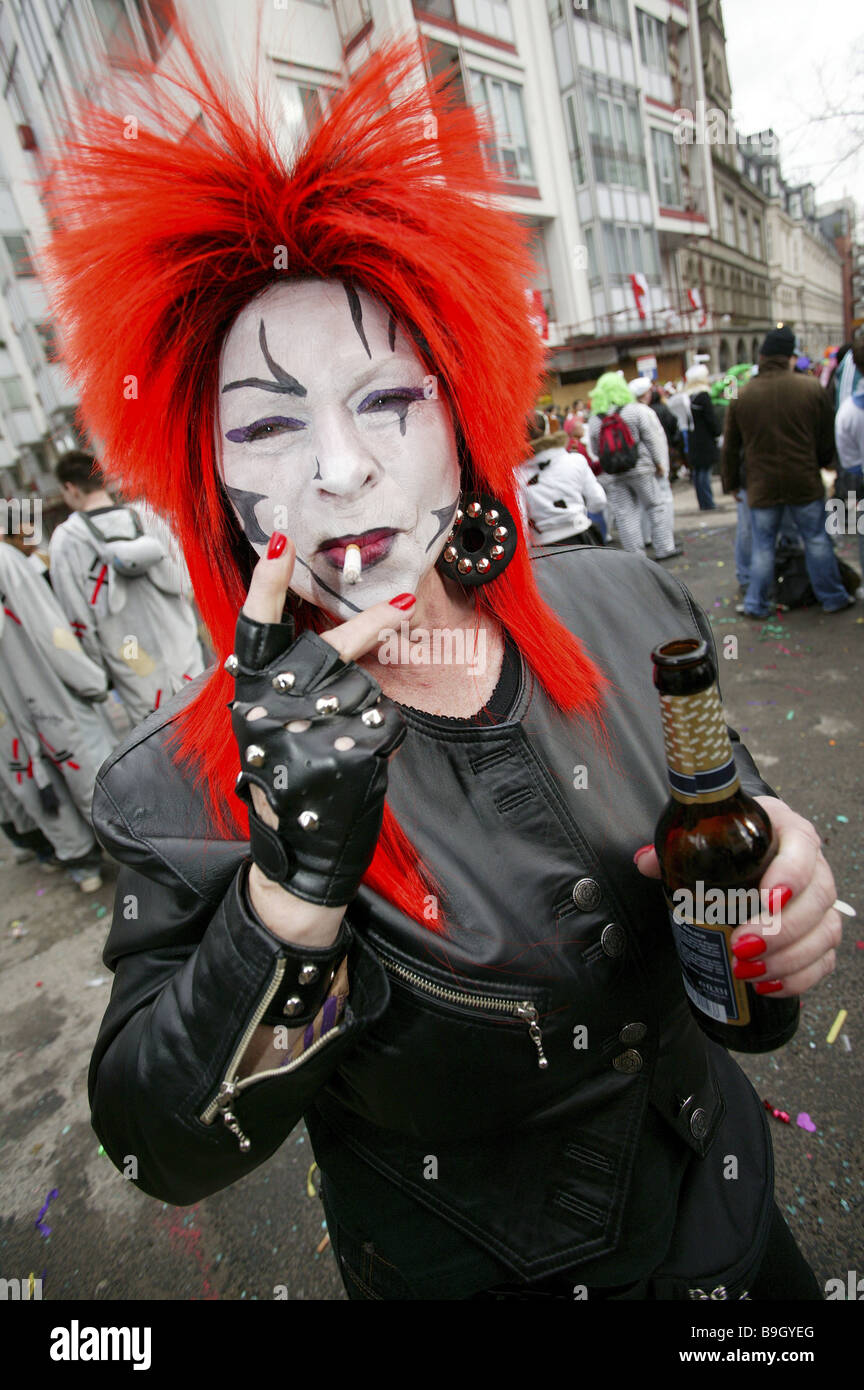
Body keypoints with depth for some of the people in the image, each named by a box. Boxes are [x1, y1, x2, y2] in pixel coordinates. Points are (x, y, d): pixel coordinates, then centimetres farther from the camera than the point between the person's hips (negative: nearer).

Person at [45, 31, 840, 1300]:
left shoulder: (625, 606, -17)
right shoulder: (190, 788, -26)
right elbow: (172, 1155, -23)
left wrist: (782, 879, -23)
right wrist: (298, 884, -41)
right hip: (468, 1270, -2)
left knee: (787, 1295, 31)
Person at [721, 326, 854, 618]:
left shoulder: (741, 396, -2)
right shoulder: (811, 388, -3)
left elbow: (730, 448, 4)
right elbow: (827, 438, 5)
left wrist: (731, 483, 16)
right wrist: (823, 464, 24)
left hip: (762, 487, 0)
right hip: (804, 483, 0)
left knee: (762, 546, 9)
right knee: (817, 541, 12)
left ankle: (755, 605, 13)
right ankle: (833, 598, 23)